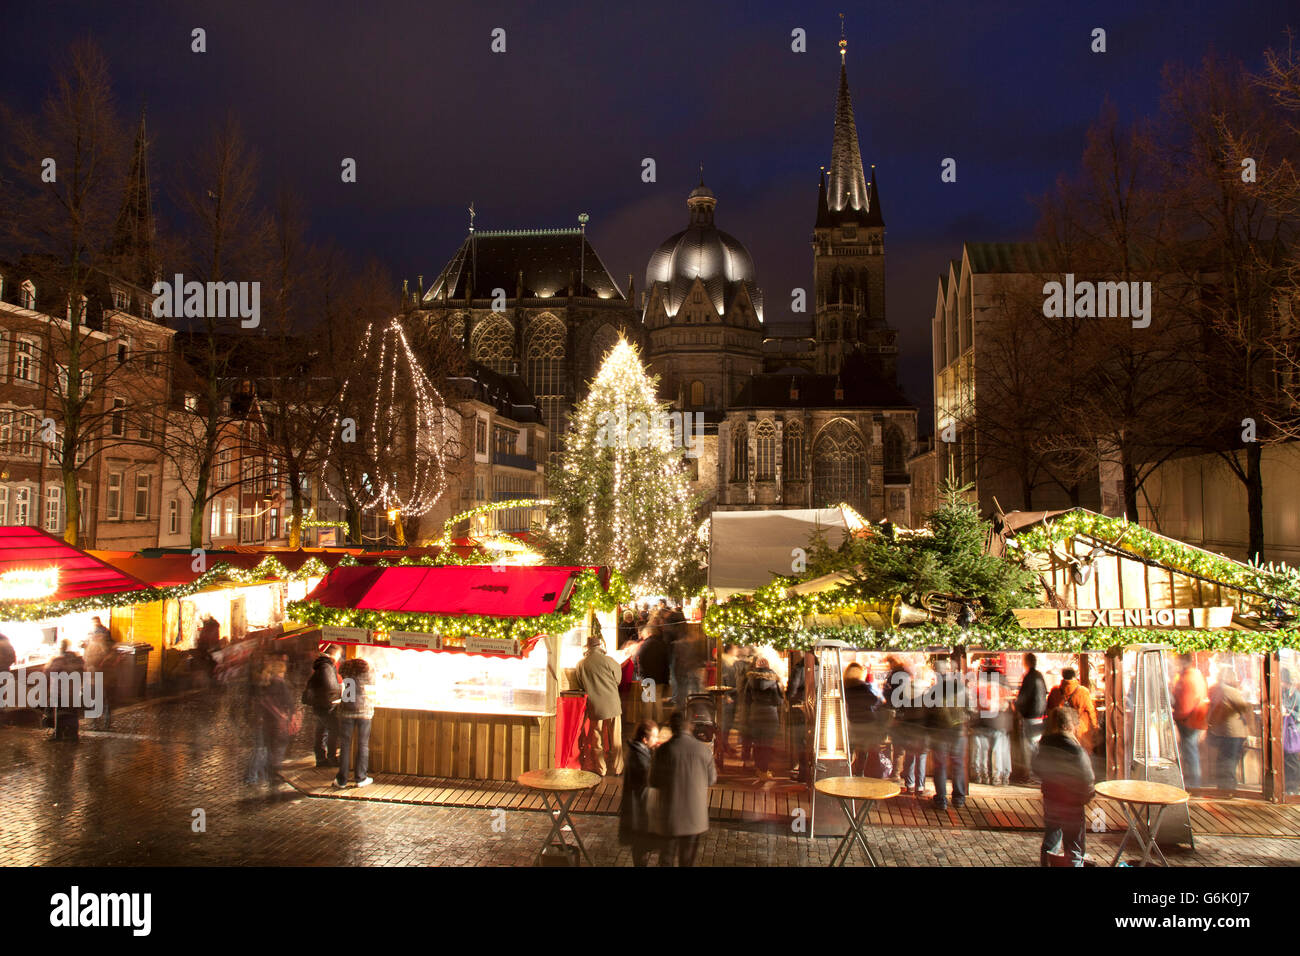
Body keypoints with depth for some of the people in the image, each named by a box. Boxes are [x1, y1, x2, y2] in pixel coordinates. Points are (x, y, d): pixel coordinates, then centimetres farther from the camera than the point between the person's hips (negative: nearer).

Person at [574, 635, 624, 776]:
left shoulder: (581, 664, -1)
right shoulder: (608, 660, -9)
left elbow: (581, 686, 10)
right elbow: (618, 679, 4)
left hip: (594, 707, 2)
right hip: (612, 704, -2)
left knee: (597, 739, 12)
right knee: (615, 738, 9)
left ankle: (600, 769, 17)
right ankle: (617, 768, 16)